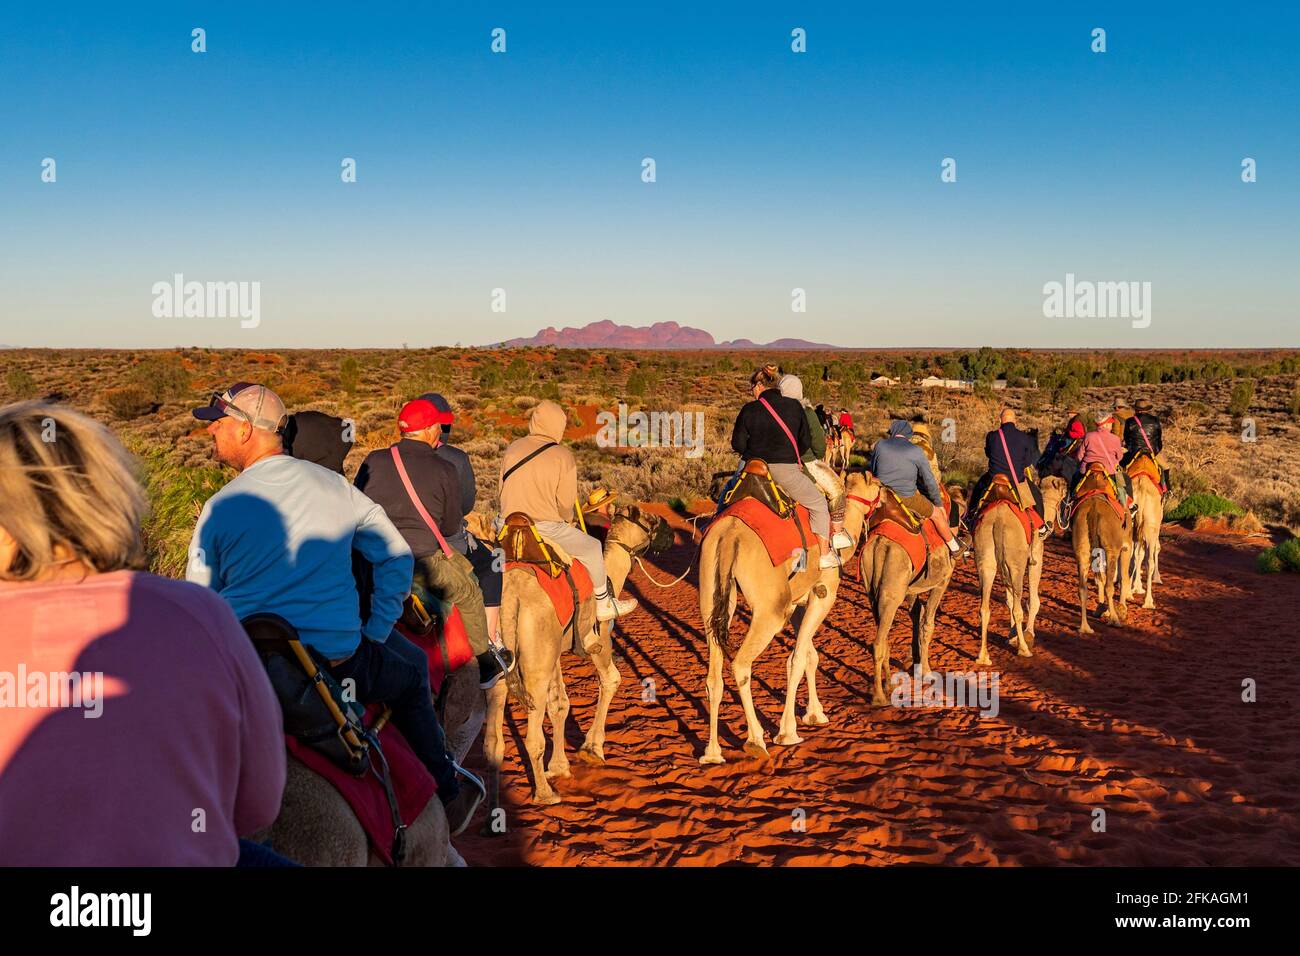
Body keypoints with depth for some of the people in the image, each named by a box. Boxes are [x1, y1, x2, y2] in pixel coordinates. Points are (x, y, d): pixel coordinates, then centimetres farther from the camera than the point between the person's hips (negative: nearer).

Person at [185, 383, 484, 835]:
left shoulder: (220, 508, -3)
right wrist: (376, 633, 14)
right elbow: (397, 555, 8)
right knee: (412, 669, 28)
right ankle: (447, 792, 33)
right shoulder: (334, 485, 2)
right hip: (337, 661, 1)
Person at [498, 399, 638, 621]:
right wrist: (566, 519, 13)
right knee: (592, 547, 13)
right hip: (545, 527, -6)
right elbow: (566, 503, -8)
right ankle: (603, 604, 23)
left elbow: (500, 489, 12)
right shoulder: (562, 456, -9)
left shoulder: (513, 448, 6)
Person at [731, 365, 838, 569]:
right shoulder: (794, 407, 2)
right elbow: (806, 442, 7)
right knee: (818, 504, 14)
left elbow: (737, 444, 0)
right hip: (786, 469, -1)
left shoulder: (750, 409, -2)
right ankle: (825, 554, 11)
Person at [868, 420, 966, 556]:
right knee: (938, 514, 18)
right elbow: (930, 481, 2)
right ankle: (956, 548, 30)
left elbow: (872, 470, 13)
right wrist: (939, 504, 15)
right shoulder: (916, 452, -4)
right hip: (908, 498, -2)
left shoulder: (880, 445, 1)